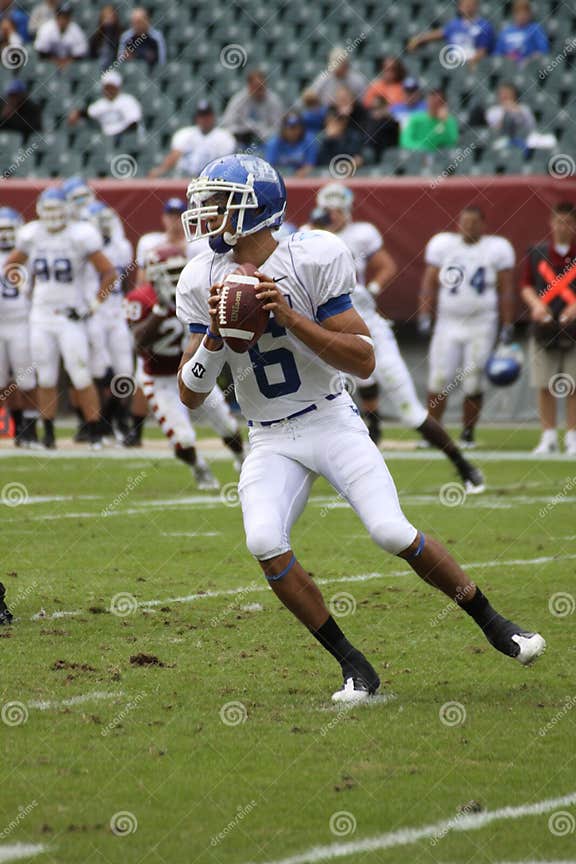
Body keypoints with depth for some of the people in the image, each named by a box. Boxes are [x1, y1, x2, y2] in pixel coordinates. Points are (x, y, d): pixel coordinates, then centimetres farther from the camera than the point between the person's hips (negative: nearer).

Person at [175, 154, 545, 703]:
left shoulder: (313, 258, -12)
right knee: (265, 544, -23)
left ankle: (492, 624, 6)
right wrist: (214, 336, -17)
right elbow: (190, 395, 1)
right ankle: (353, 667, -9)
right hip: (270, 441, 3)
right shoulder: (203, 282, -1)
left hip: (332, 424, -3)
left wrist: (290, 318, -24)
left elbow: (363, 361, -14)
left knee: (393, 534, -19)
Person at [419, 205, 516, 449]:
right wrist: (425, 317, -4)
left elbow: (506, 292, 2)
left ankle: (468, 434, 11)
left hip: (481, 326, -1)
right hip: (448, 323, 1)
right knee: (438, 382, -5)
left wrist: (507, 327, -2)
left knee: (473, 385, -1)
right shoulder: (442, 245, 4)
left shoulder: (497, 249, 0)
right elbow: (430, 283, 5)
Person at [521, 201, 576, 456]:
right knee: (545, 387, 3)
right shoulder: (536, 253, 9)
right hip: (544, 328, 2)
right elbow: (526, 286, 13)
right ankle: (548, 437, 12)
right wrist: (536, 304, -6)